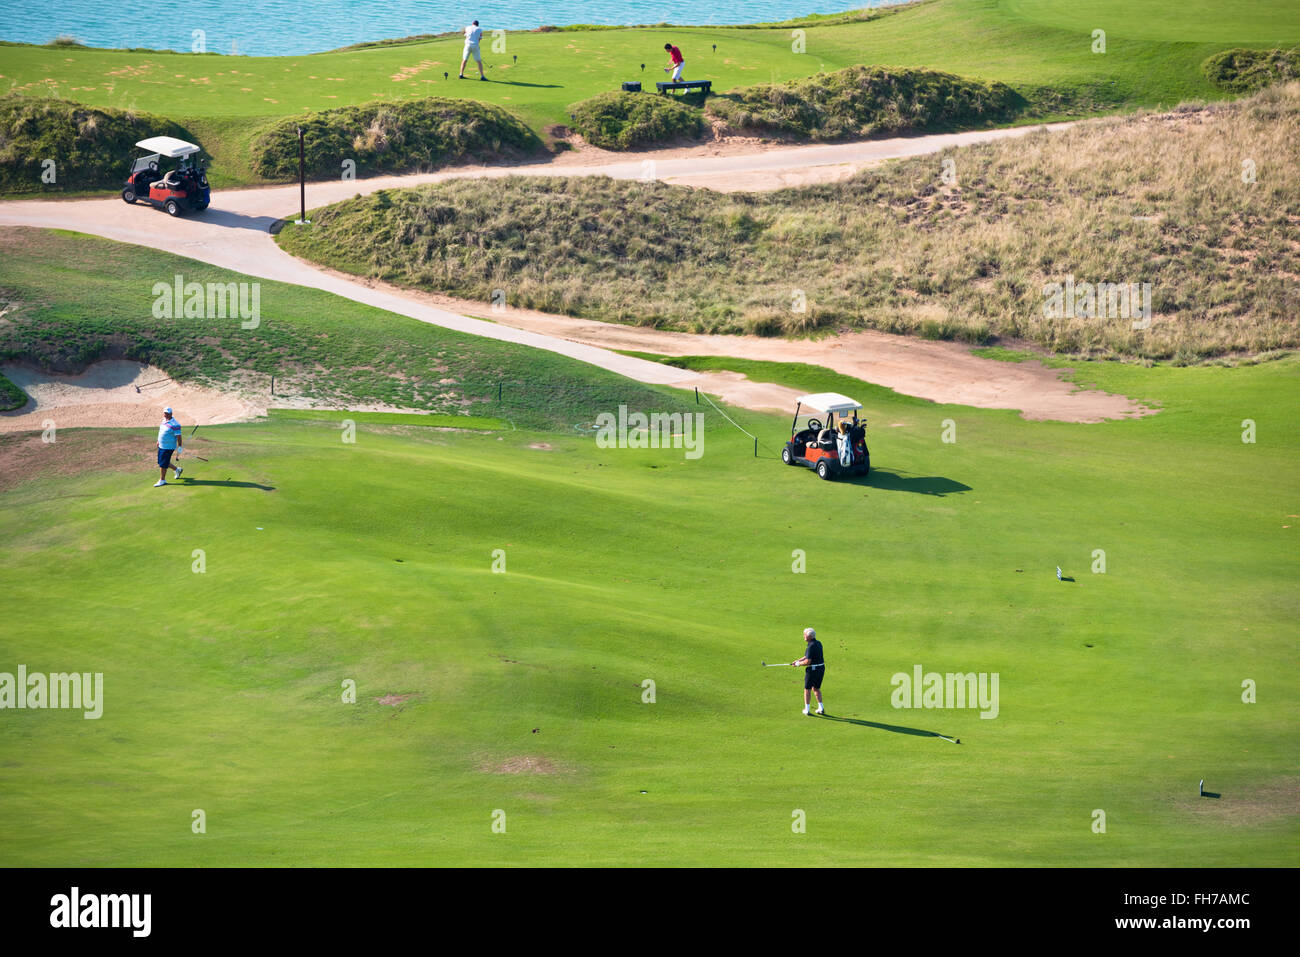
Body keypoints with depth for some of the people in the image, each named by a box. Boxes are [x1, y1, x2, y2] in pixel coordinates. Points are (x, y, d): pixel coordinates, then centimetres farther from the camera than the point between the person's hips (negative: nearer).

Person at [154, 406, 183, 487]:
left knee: (163, 464, -3)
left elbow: (178, 436, -18)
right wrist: (159, 440, 26)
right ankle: (177, 469, 36)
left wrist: (179, 447, -17)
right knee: (161, 462, 18)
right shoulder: (164, 420, 6)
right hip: (161, 446, 9)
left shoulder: (174, 424, -21)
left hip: (168, 447, -9)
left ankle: (162, 480, 12)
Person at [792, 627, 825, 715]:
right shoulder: (818, 643, 9)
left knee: (807, 689, 7)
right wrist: (797, 661, 13)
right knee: (816, 688, 20)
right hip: (821, 669, 8)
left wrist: (798, 664, -4)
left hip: (812, 669, -8)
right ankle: (821, 708, 16)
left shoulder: (811, 646, -20)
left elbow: (807, 661, -21)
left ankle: (806, 709, 9)